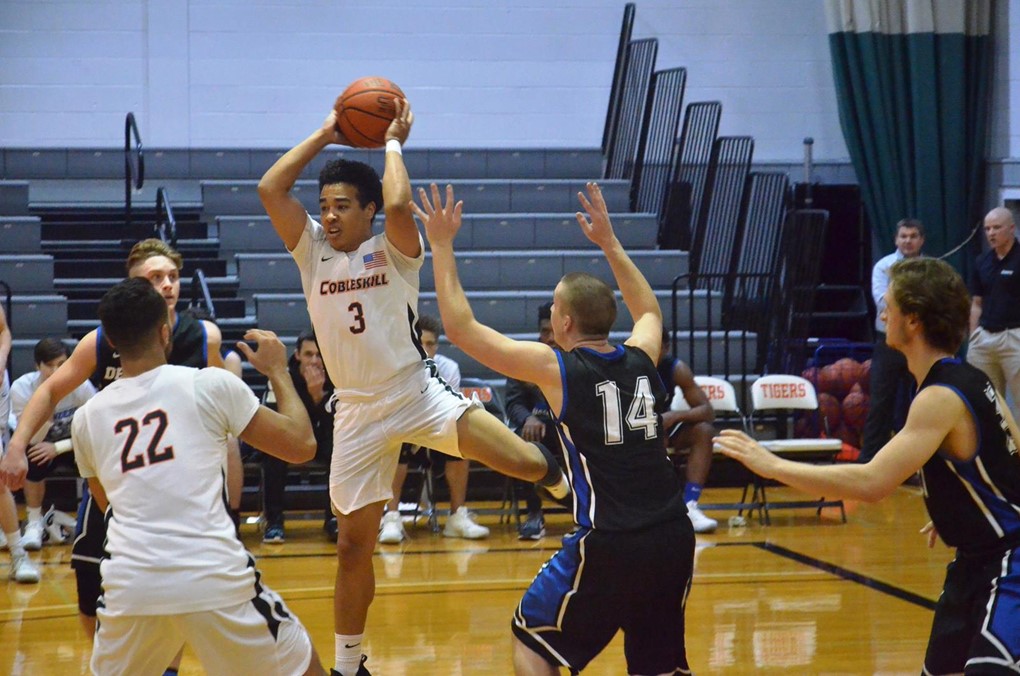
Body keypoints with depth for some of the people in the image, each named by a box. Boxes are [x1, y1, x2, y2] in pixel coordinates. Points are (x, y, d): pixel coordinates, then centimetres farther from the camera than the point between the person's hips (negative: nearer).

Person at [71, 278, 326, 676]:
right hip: (215, 581, -3)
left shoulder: (86, 418, 13)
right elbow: (302, 446, 7)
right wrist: (278, 371, 21)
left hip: (130, 587, 3)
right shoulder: (211, 385, 2)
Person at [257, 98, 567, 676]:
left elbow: (398, 203, -27)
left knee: (520, 461, -22)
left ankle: (557, 473, 16)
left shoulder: (394, 250, -5)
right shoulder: (313, 250, 5)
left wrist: (393, 143, -11)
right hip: (358, 412, 3)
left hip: (417, 394, -3)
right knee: (353, 546, 6)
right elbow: (270, 188, -6)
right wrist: (325, 136, -2)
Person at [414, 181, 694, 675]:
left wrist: (442, 245, 10)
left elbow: (460, 327, 2)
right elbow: (648, 310, 35)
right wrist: (608, 243, 38)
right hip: (674, 538, 5)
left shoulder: (554, 369, -4)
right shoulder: (640, 359, 9)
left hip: (608, 543, -5)